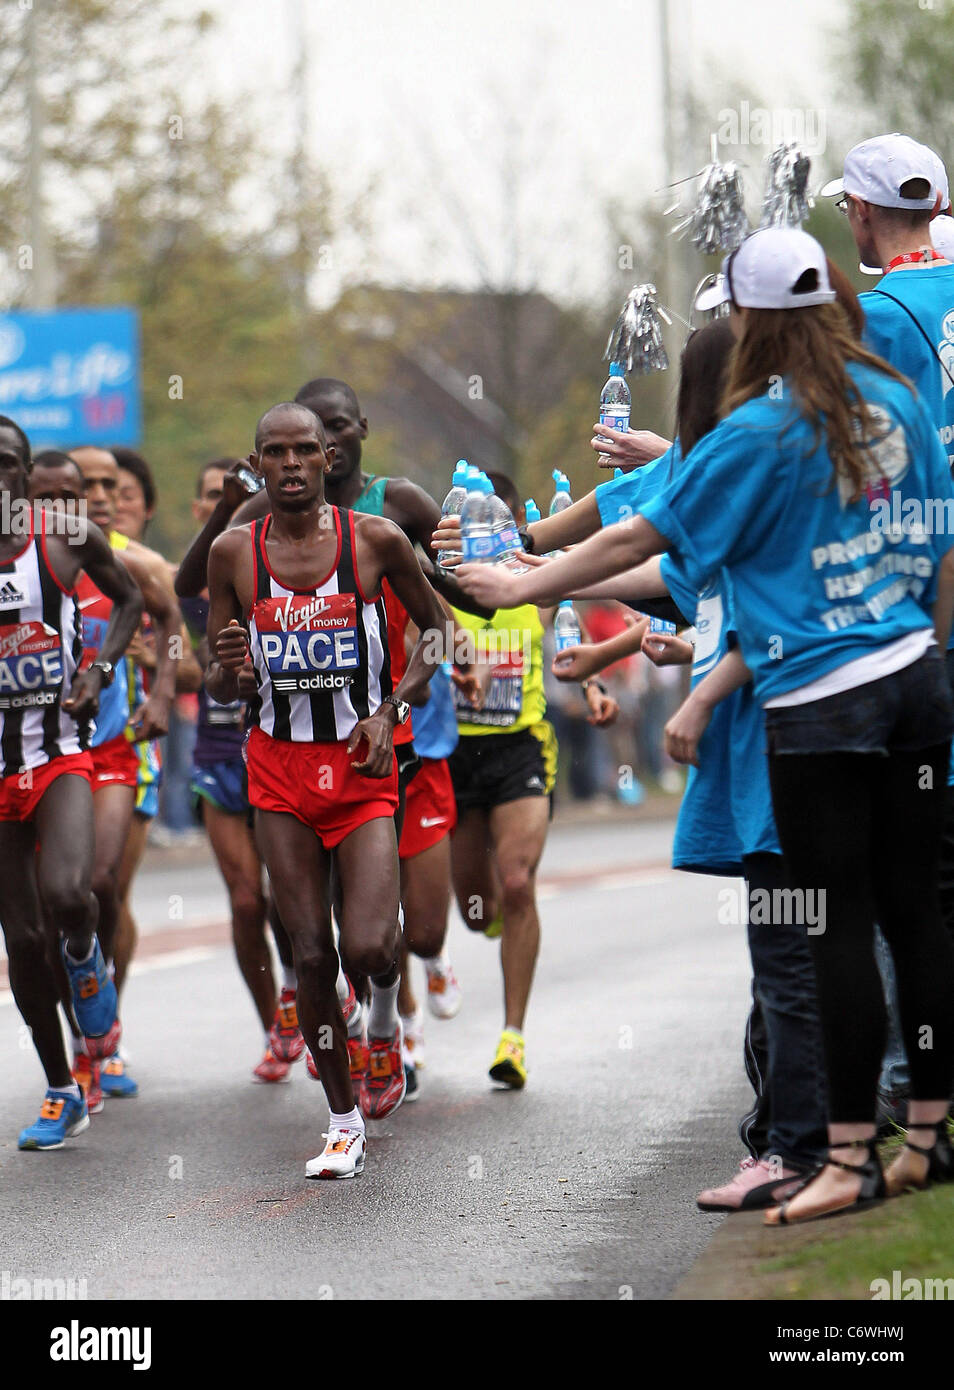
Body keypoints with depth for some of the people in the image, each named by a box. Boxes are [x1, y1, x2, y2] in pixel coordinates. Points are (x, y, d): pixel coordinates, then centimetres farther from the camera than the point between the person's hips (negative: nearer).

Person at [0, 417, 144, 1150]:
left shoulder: (70, 540, -3)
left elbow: (129, 599, 15)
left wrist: (102, 666, 0)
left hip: (61, 752, -1)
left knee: (67, 896, -27)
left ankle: (88, 959, 11)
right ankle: (62, 1093, 20)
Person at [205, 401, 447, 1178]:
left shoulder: (376, 540, -5)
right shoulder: (235, 554, 0)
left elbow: (436, 628, 9)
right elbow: (220, 691, 6)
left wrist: (391, 709, -5)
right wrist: (227, 665, -18)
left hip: (362, 766, -2)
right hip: (279, 767, 2)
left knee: (369, 945, -16)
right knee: (312, 956, 2)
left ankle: (386, 1025, 21)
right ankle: (345, 1125, 15)